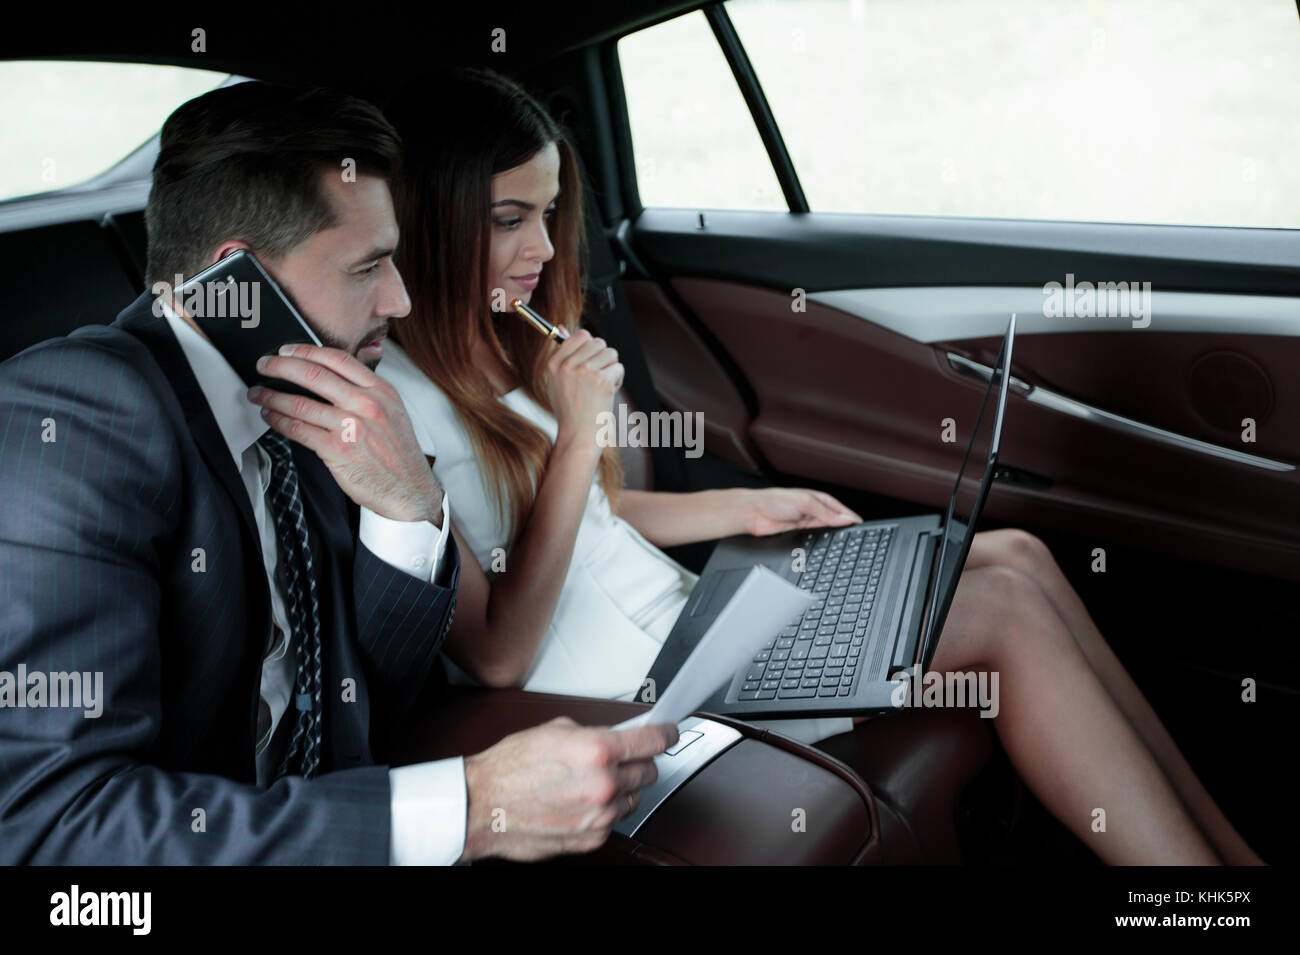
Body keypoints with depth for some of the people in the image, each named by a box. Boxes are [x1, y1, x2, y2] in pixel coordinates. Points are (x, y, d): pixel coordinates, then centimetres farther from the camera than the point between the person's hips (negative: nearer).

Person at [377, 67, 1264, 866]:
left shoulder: (504, 347, 10)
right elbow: (498, 659, -19)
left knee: (1016, 556, -3)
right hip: (628, 688, -9)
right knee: (1004, 608, -17)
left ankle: (1223, 841, 1)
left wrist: (744, 509, 10)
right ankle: (1214, 872, -5)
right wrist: (578, 437, -22)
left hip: (673, 604, 9)